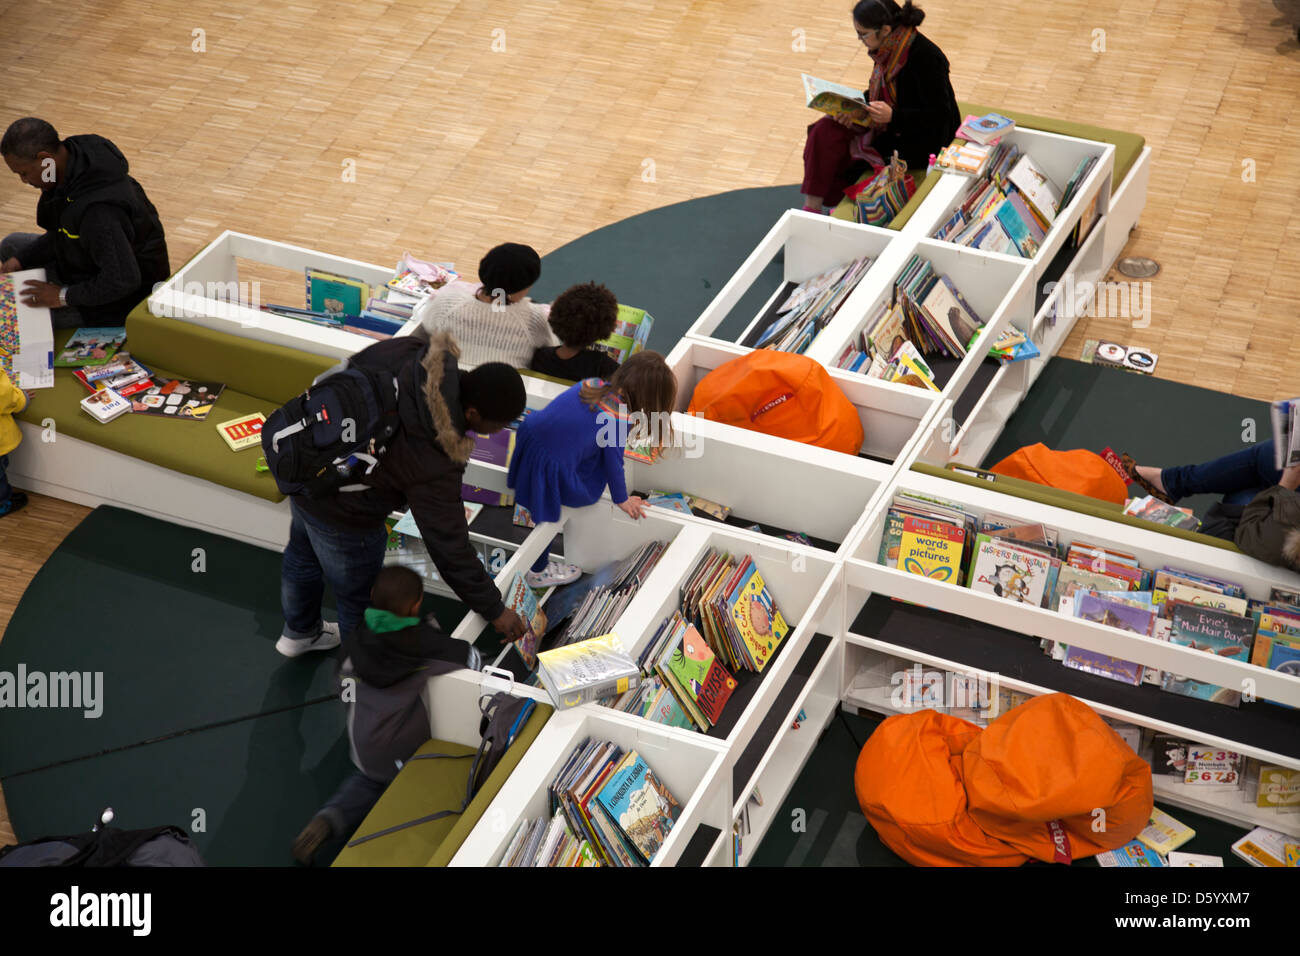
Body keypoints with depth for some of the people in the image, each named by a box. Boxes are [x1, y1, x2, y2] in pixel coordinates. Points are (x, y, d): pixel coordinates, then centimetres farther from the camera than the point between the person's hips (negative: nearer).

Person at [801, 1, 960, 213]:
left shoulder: (926, 57, -27)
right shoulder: (889, 48, -3)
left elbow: (939, 115, -23)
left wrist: (893, 116, -32)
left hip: (925, 140, -8)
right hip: (890, 124, 9)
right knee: (825, 130, -9)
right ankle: (812, 207, -7)